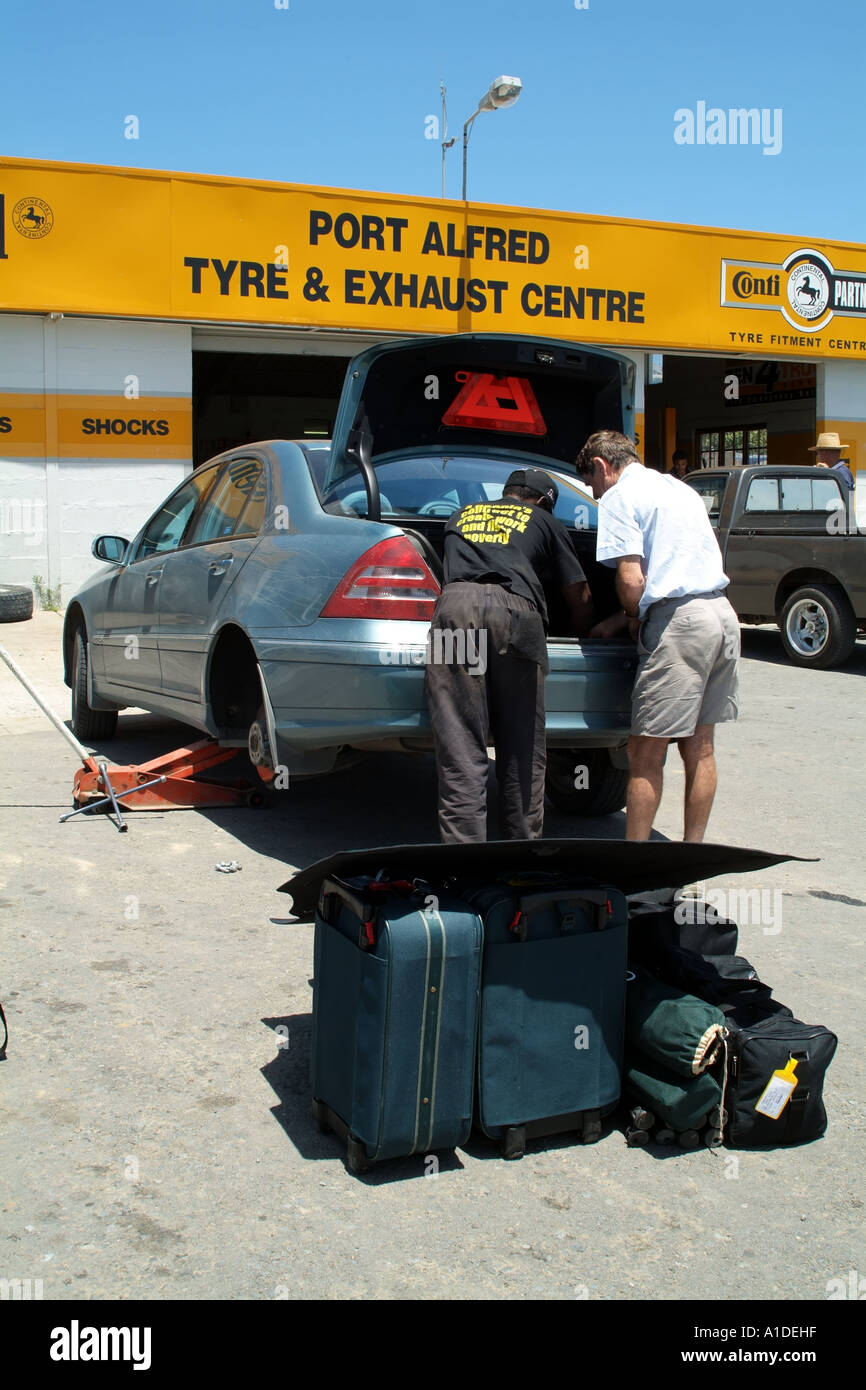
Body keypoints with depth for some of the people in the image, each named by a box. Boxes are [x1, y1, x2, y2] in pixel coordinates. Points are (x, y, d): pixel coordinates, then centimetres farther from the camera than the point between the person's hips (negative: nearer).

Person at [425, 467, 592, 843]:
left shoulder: (462, 515, 35)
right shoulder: (545, 522, 28)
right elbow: (579, 597, 32)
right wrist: (582, 636, 50)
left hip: (455, 604, 2)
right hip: (515, 608, -1)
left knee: (460, 751, -2)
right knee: (522, 751, 9)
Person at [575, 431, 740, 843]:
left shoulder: (619, 497, -2)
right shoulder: (680, 488, 24)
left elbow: (631, 580, -14)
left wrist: (634, 619, 7)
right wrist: (623, 619, 26)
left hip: (681, 623, -9)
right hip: (722, 614, 9)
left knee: (645, 756, -1)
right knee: (699, 748, 15)